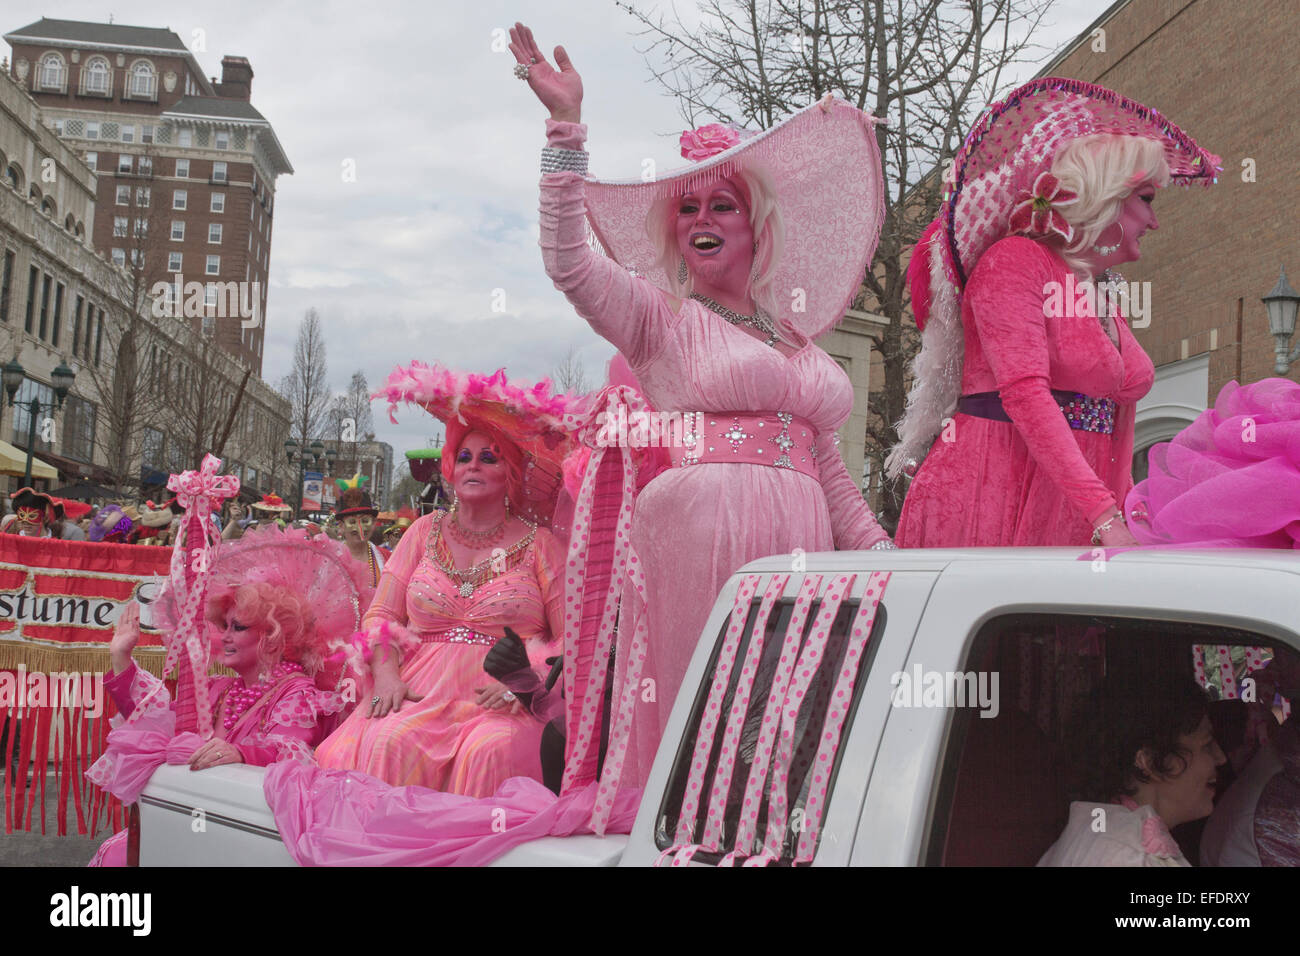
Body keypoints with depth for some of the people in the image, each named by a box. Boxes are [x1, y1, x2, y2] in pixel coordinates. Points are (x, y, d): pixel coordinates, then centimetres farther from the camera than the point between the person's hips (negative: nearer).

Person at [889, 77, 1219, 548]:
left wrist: (1128, 514, 6)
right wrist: (1106, 517, -26)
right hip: (988, 503, -7)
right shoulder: (1015, 261, -6)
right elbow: (1025, 394, -18)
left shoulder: (1105, 295, 18)